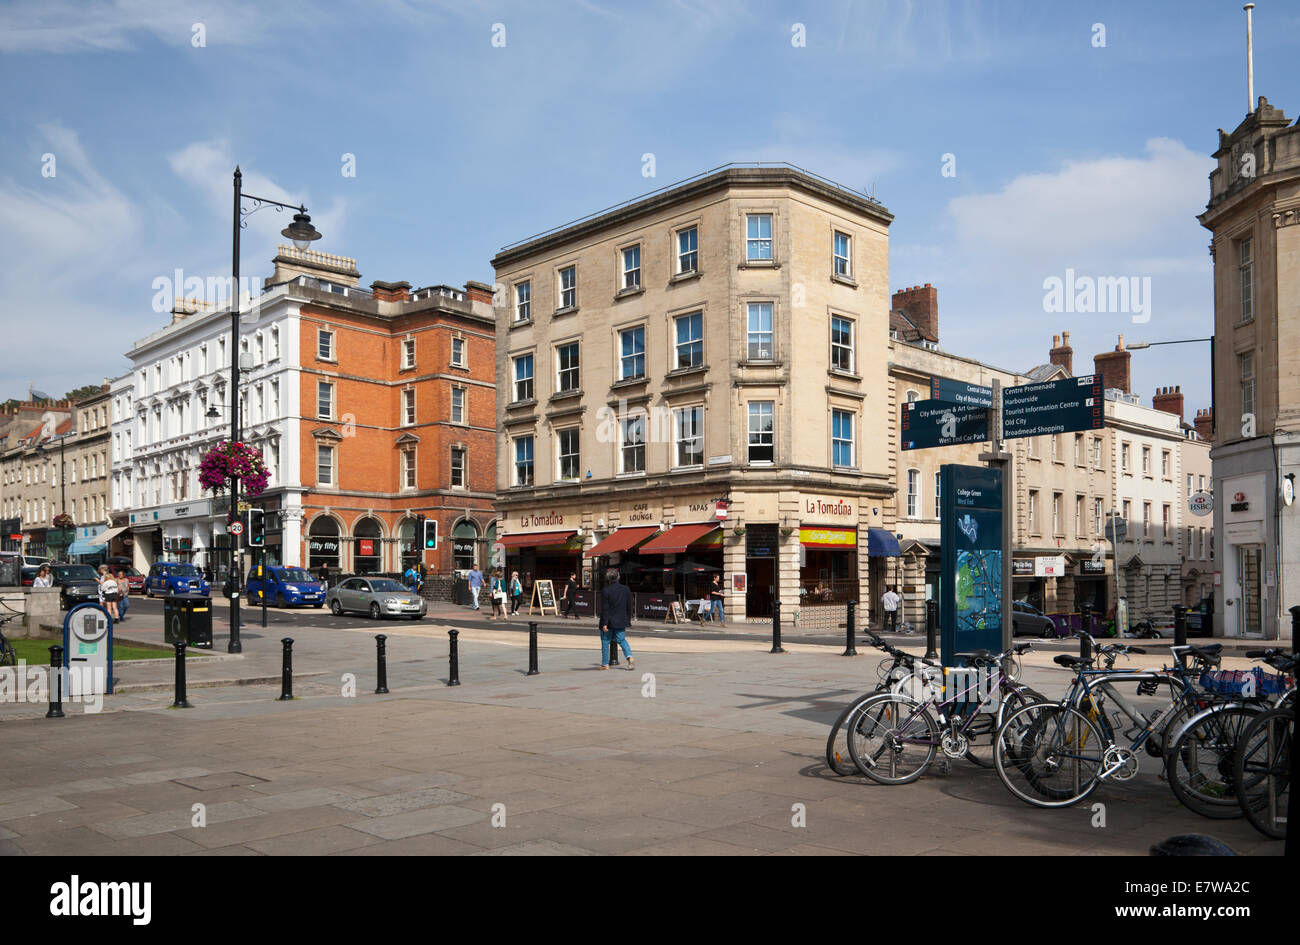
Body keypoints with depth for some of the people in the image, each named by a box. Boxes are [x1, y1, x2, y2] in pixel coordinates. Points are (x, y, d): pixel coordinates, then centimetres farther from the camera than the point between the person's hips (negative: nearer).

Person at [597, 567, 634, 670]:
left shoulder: (605, 591, -13)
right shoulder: (626, 589, 3)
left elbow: (605, 609, -15)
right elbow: (629, 607, 8)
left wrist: (604, 623, -13)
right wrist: (628, 620, 15)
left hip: (609, 622, -4)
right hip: (621, 622, 4)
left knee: (605, 642, 7)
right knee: (622, 639, 13)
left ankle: (605, 664, 11)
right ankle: (629, 657, -8)